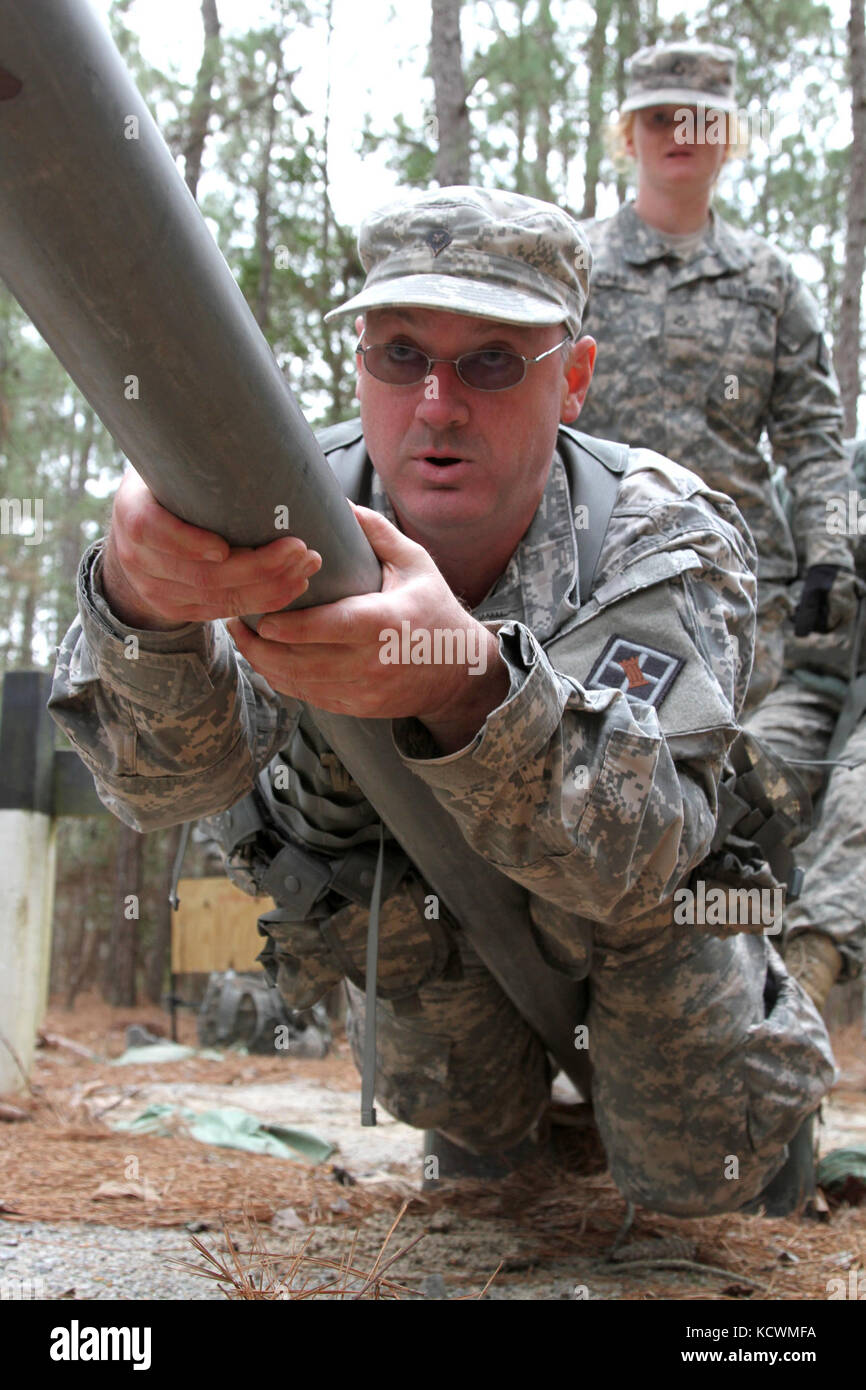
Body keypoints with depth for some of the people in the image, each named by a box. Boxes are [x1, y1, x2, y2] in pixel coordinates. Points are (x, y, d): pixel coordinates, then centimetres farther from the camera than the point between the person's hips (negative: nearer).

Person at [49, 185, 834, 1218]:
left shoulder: (667, 544, -33)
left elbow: (637, 852, -48)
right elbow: (162, 778, -45)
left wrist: (468, 681, -69)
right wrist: (143, 599, -69)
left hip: (620, 913, -1)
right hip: (406, 925, 2)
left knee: (694, 1178, 1)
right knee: (472, 1127, 17)